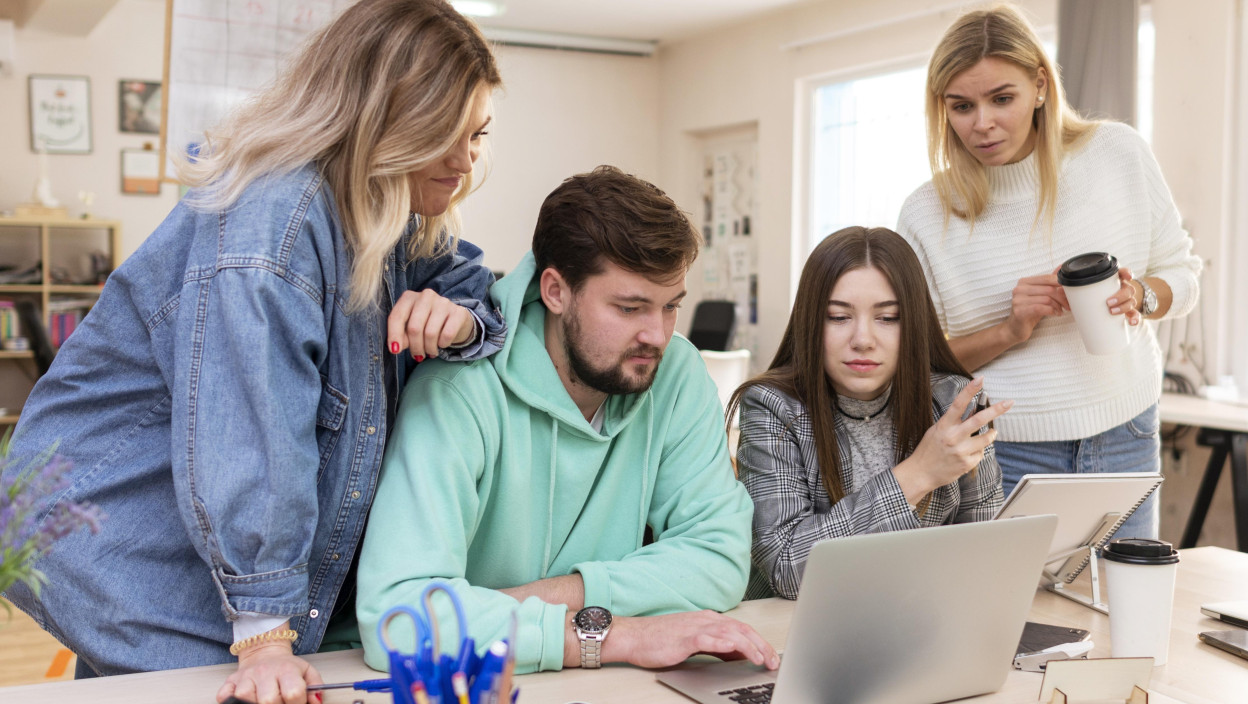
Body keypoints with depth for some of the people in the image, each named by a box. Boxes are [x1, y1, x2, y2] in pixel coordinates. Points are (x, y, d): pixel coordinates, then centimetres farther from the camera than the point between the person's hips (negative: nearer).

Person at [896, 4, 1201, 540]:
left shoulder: (1118, 152, -3)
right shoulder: (926, 214, -8)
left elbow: (1182, 274, 8)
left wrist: (1139, 296, -14)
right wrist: (1011, 331, -18)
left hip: (1123, 442, 2)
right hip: (1003, 451, -2)